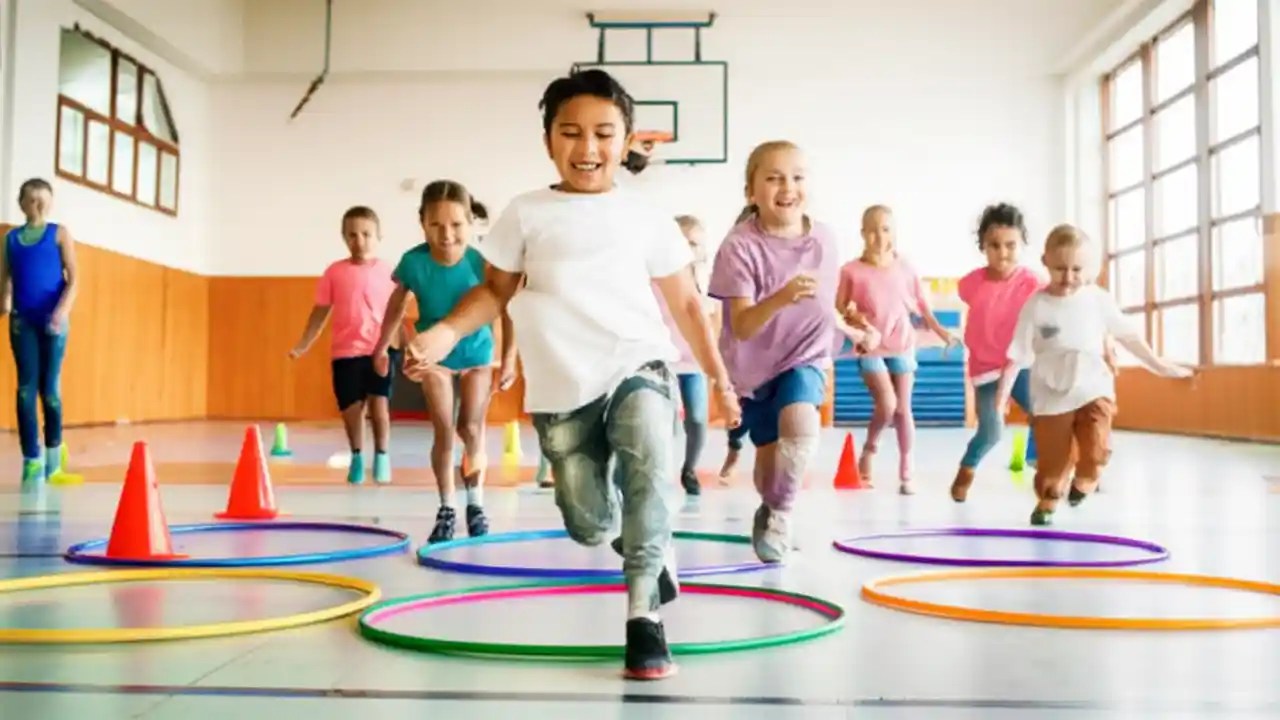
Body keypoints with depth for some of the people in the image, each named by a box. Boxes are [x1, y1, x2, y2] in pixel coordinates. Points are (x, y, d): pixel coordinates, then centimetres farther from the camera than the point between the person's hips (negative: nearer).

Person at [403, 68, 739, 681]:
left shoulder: (647, 219, 4)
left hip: (638, 368, -1)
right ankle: (652, 546, 44)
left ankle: (643, 613, -19)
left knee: (649, 474, -30)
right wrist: (446, 331, -8)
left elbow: (685, 303, 11)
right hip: (562, 390, 1)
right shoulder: (526, 214, 4)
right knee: (590, 526, 9)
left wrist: (718, 377, 13)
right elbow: (496, 290, 10)